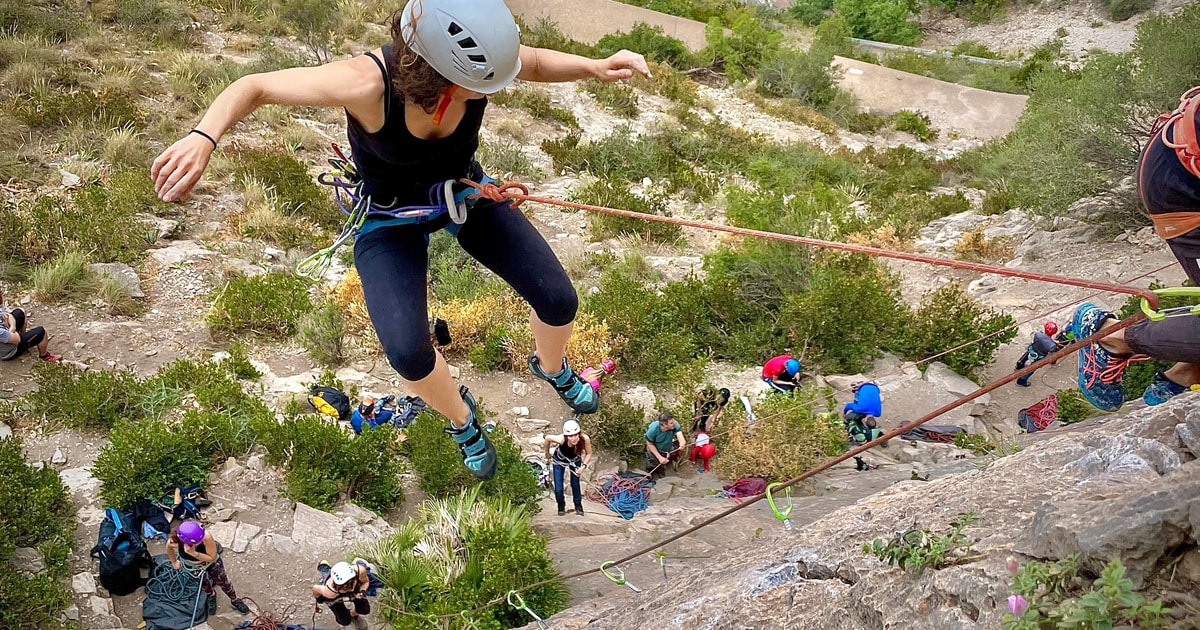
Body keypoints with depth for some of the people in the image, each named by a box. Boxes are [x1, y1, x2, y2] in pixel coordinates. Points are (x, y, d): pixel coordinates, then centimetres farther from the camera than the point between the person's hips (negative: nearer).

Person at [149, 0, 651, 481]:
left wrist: (595, 67, -24)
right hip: (390, 218, -3)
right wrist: (202, 137, -50)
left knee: (558, 300, -3)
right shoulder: (367, 82, -40)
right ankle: (461, 420, 16)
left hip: (465, 191, 3)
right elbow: (253, 87, -31)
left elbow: (537, 62, -5)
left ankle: (551, 368, 37)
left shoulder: (478, 56, -29)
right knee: (407, 352, -22)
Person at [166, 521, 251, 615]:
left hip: (210, 561, -1)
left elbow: (212, 558, -33)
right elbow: (169, 548, -12)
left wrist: (194, 554, -47)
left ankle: (234, 600, 48)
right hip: (193, 566, 1)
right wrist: (174, 562, 5)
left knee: (222, 581, 20)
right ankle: (211, 596, 58)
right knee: (203, 583, 25)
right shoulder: (173, 541, -39)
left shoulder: (206, 536, -45)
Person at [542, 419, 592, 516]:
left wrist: (584, 465, -32)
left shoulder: (585, 439, -38)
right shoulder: (561, 439, -42)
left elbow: (589, 453, -18)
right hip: (559, 461, -1)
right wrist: (547, 454, -6)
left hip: (575, 461, 1)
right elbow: (547, 438, -21)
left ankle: (578, 506, 23)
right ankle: (561, 506, 24)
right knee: (558, 489, -4)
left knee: (575, 484, -2)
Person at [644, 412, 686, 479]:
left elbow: (679, 434, -50)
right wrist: (660, 457, -27)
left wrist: (682, 444, -74)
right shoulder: (653, 429, -39)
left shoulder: (675, 425, -36)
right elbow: (650, 444, -24)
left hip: (667, 450, 2)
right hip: (654, 450, -2)